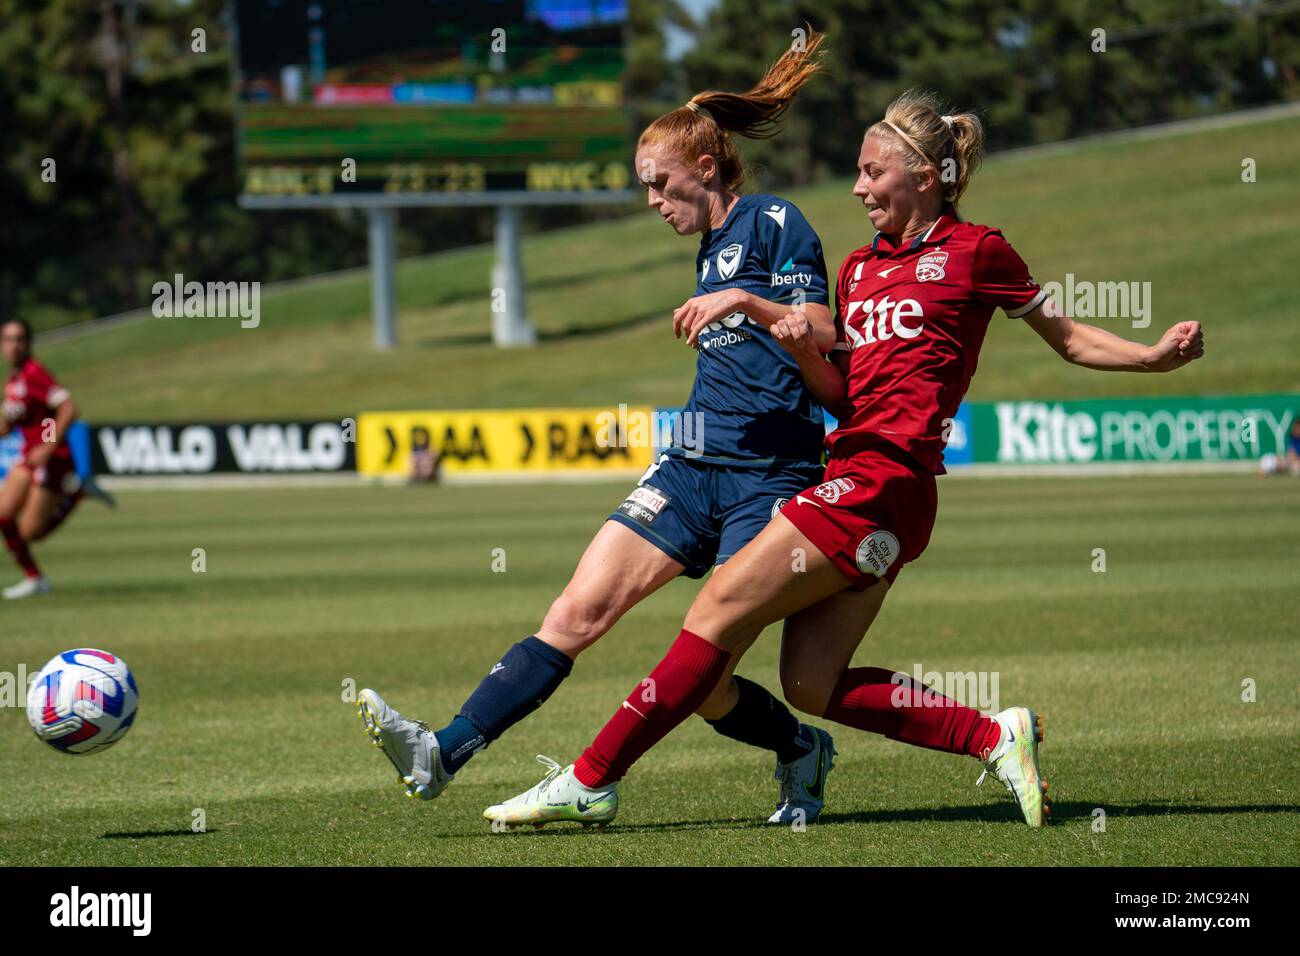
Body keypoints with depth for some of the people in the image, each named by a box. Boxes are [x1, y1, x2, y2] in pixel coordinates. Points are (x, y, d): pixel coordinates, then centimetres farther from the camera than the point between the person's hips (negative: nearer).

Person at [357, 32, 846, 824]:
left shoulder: (774, 223, -5)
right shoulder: (714, 247, 20)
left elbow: (826, 339, -15)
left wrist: (747, 304, -26)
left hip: (769, 481, -8)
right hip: (694, 467, 8)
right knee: (580, 609, -7)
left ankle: (803, 751, 19)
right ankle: (442, 755, -17)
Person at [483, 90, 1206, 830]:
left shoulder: (974, 251, 2)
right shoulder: (860, 268, 21)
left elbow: (1070, 338, 9)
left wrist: (1156, 356, -5)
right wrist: (806, 350, -1)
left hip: (885, 483, -8)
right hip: (852, 472, 8)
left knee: (722, 607, -10)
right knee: (813, 687, -3)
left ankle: (592, 781, -7)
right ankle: (994, 737, 3)